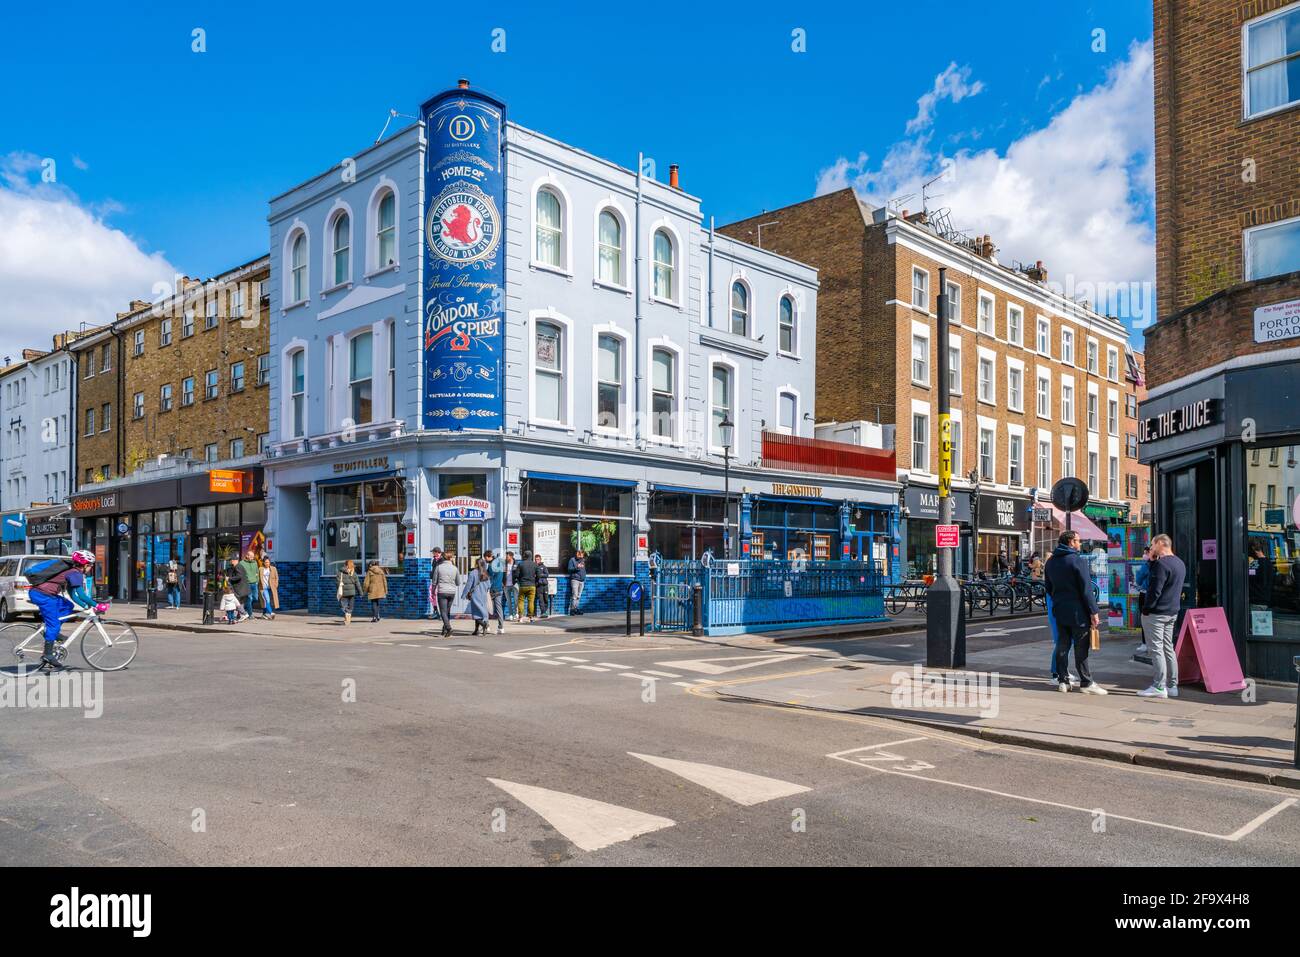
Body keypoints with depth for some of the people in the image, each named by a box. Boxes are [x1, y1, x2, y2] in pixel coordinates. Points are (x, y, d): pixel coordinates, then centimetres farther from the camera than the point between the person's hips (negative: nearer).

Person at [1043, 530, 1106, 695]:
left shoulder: (1051, 562, 9)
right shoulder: (1078, 560, -13)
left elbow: (1048, 586, 17)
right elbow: (1086, 588, -15)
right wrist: (1093, 611, -12)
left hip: (1059, 611, 6)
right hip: (1077, 612, -6)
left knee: (1062, 645, 10)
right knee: (1081, 648, 0)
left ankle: (1062, 681, 13)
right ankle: (1086, 683, 5)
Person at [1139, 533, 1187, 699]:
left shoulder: (1162, 564, -17)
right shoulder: (1180, 563, 14)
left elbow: (1155, 590, -21)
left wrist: (1146, 609, -13)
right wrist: (1153, 561, 11)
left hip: (1157, 613, -10)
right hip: (1172, 612, 10)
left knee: (1156, 648, -6)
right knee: (1168, 648, 14)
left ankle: (1159, 687, -7)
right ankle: (1172, 686, 17)